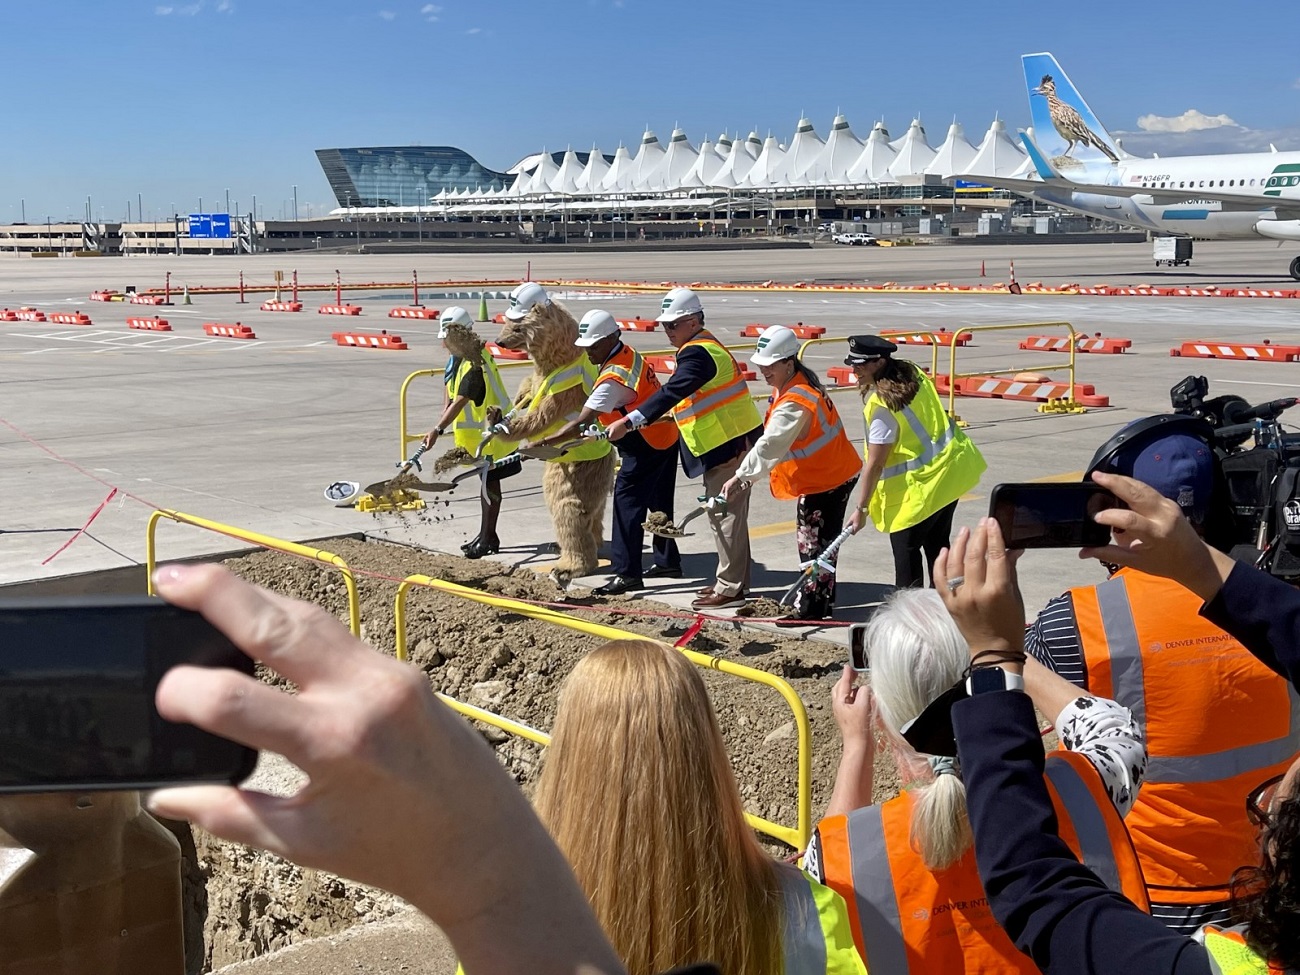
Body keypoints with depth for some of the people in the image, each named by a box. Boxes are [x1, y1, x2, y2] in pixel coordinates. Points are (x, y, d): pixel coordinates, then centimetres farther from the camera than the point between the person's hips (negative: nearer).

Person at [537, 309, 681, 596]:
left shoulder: (613, 378, -25)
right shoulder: (629, 355, 5)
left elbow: (581, 424, -30)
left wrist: (542, 443, -31)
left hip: (646, 448, -10)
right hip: (664, 438, 10)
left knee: (626, 502, -7)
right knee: (658, 502, 20)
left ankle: (627, 573, -6)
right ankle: (667, 561, 32)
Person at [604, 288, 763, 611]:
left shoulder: (698, 353, -18)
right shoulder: (704, 346, 16)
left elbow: (671, 392, -30)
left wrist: (629, 422, -35)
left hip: (729, 445, -11)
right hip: (728, 442, 11)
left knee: (725, 515, -6)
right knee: (726, 514, 16)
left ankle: (730, 588, -1)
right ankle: (734, 581, 24)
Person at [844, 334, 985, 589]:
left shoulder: (881, 404, -24)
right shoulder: (912, 374, 0)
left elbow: (875, 464, -21)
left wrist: (861, 509, -14)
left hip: (921, 483, -9)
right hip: (950, 469, 9)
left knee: (905, 549, -1)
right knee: (937, 544, 20)